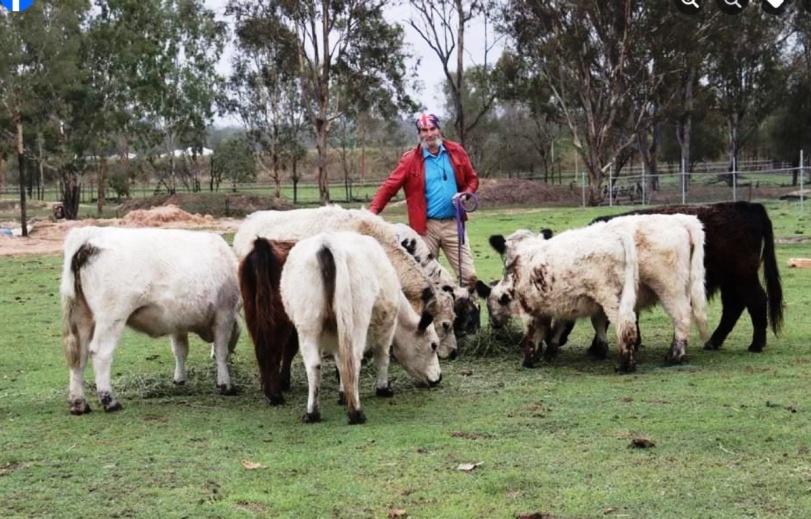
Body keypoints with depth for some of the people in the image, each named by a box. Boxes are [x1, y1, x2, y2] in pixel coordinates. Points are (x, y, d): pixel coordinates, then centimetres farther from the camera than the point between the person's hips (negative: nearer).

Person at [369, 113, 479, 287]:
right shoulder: (410, 159, -3)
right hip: (426, 226, -2)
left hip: (453, 224, 2)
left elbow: (472, 178, 15)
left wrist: (467, 193, -6)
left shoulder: (456, 152, 5)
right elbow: (390, 186, -8)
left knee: (468, 274, 0)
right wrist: (373, 210, -21)